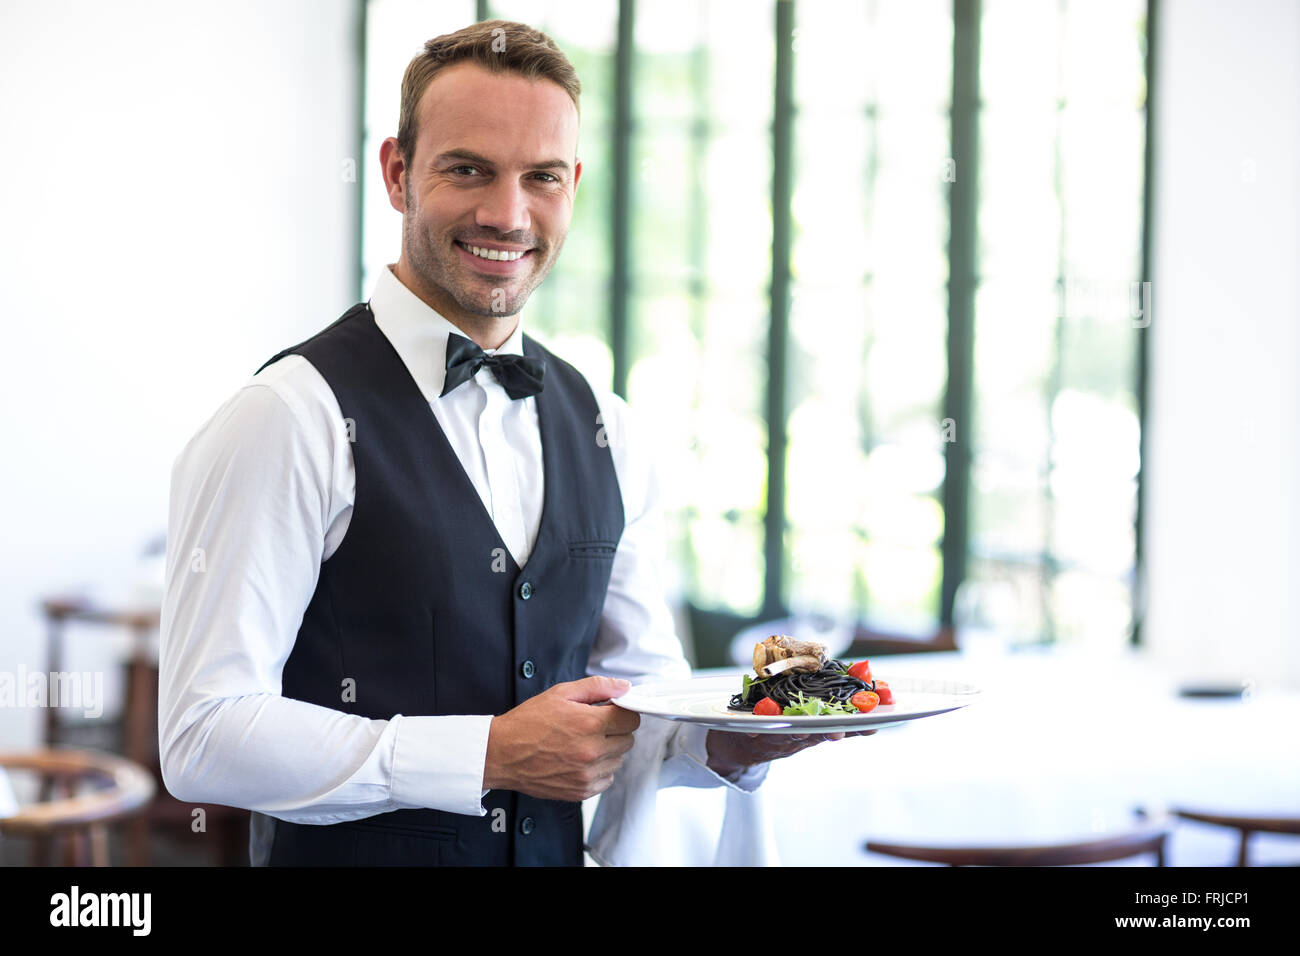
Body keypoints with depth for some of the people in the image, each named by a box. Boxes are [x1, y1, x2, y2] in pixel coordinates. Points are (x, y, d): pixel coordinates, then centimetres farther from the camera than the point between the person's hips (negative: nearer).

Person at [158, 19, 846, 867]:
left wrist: (728, 743, -11)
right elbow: (205, 735, -20)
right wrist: (490, 755, -21)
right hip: (349, 857, -5)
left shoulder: (608, 435, 2)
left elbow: (642, 688, 10)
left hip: (555, 850, 6)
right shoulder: (292, 419, -16)